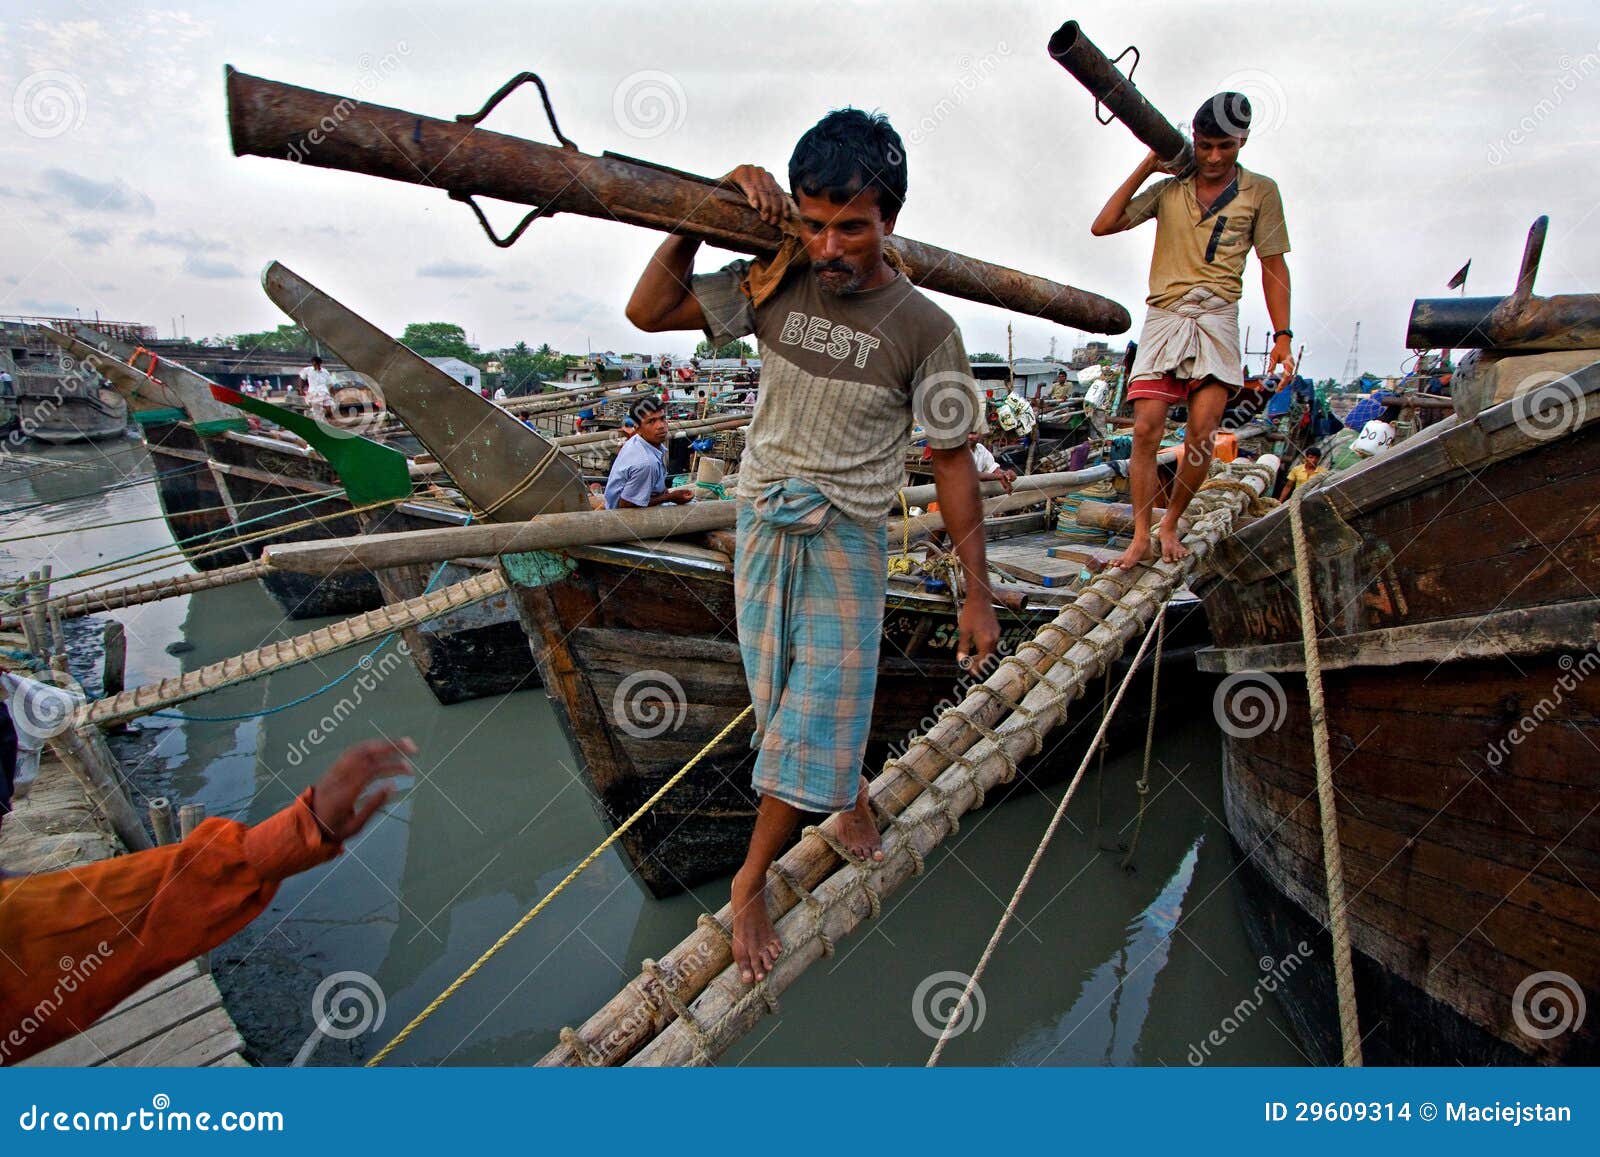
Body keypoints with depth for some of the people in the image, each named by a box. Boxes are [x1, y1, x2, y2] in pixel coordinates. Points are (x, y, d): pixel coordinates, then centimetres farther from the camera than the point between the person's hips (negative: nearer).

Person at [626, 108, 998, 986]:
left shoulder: (922, 327, -12)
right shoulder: (774, 284, -5)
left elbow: (953, 461, -7)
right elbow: (649, 311, 1)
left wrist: (978, 595, -7)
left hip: (848, 542, -3)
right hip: (763, 525, 3)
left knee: (813, 718, 1)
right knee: (787, 702, 15)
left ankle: (751, 883, 22)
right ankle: (852, 794, 45)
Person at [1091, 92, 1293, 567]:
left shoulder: (1260, 192, 11)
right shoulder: (1168, 190, 15)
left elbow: (1274, 267, 9)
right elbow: (1102, 226, 7)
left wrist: (1282, 335, 1)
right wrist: (1145, 168, 4)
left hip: (1216, 319, 0)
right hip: (1163, 317, 1)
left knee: (1201, 433, -9)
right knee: (1146, 428, -11)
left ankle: (1171, 525, 9)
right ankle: (1140, 537, -6)